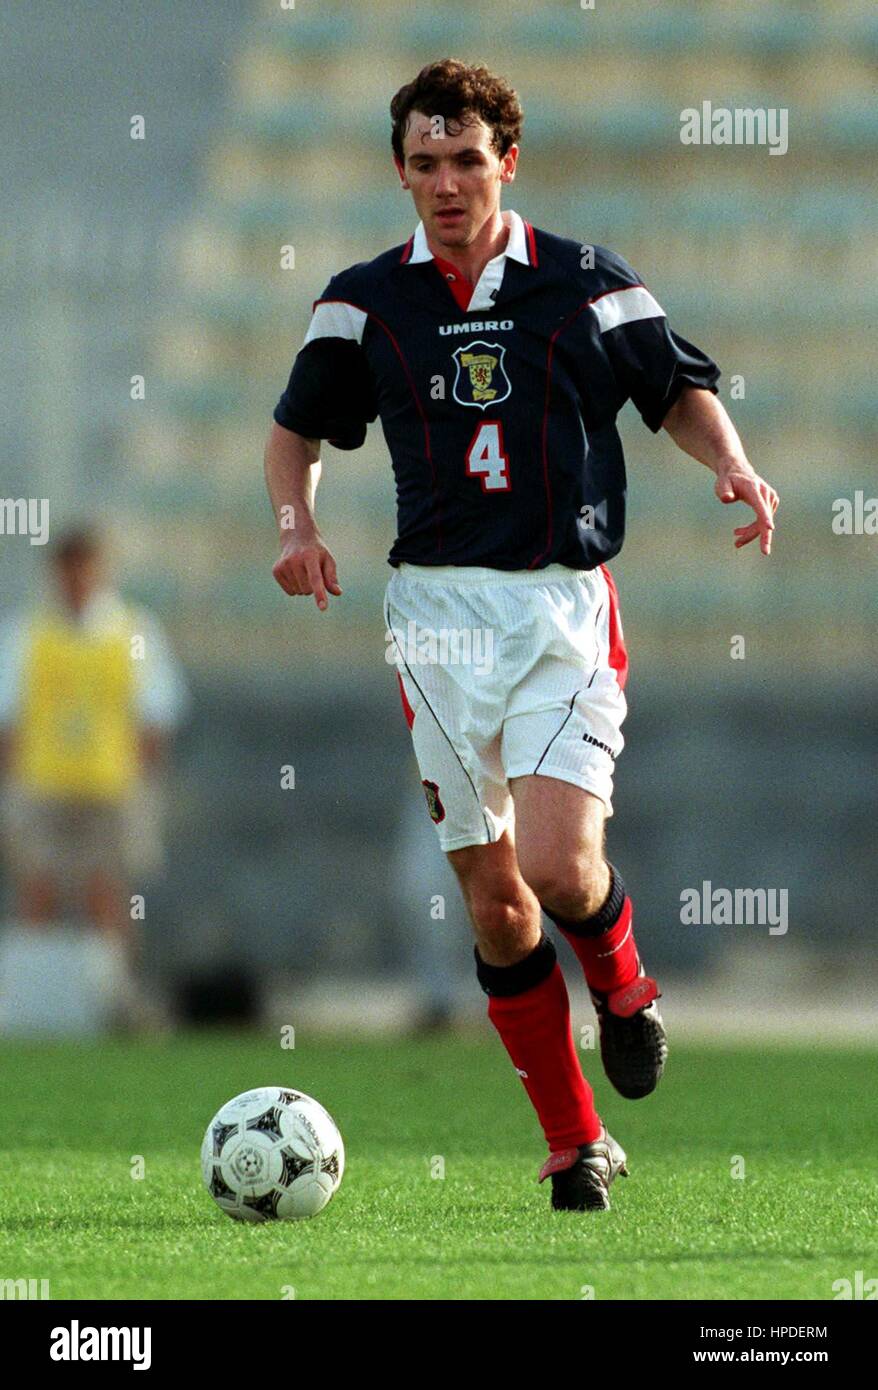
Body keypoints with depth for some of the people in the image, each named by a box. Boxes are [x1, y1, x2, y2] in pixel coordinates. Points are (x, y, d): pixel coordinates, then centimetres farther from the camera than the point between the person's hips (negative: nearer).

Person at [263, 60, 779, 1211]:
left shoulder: (588, 286, 1)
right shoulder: (365, 302, 5)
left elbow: (681, 389, 13)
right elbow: (300, 426, 16)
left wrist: (732, 464, -6)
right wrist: (297, 522, -2)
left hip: (566, 607, -2)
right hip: (438, 609, 2)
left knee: (557, 864, -20)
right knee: (492, 898, 2)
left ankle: (623, 983, 16)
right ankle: (576, 1146, 14)